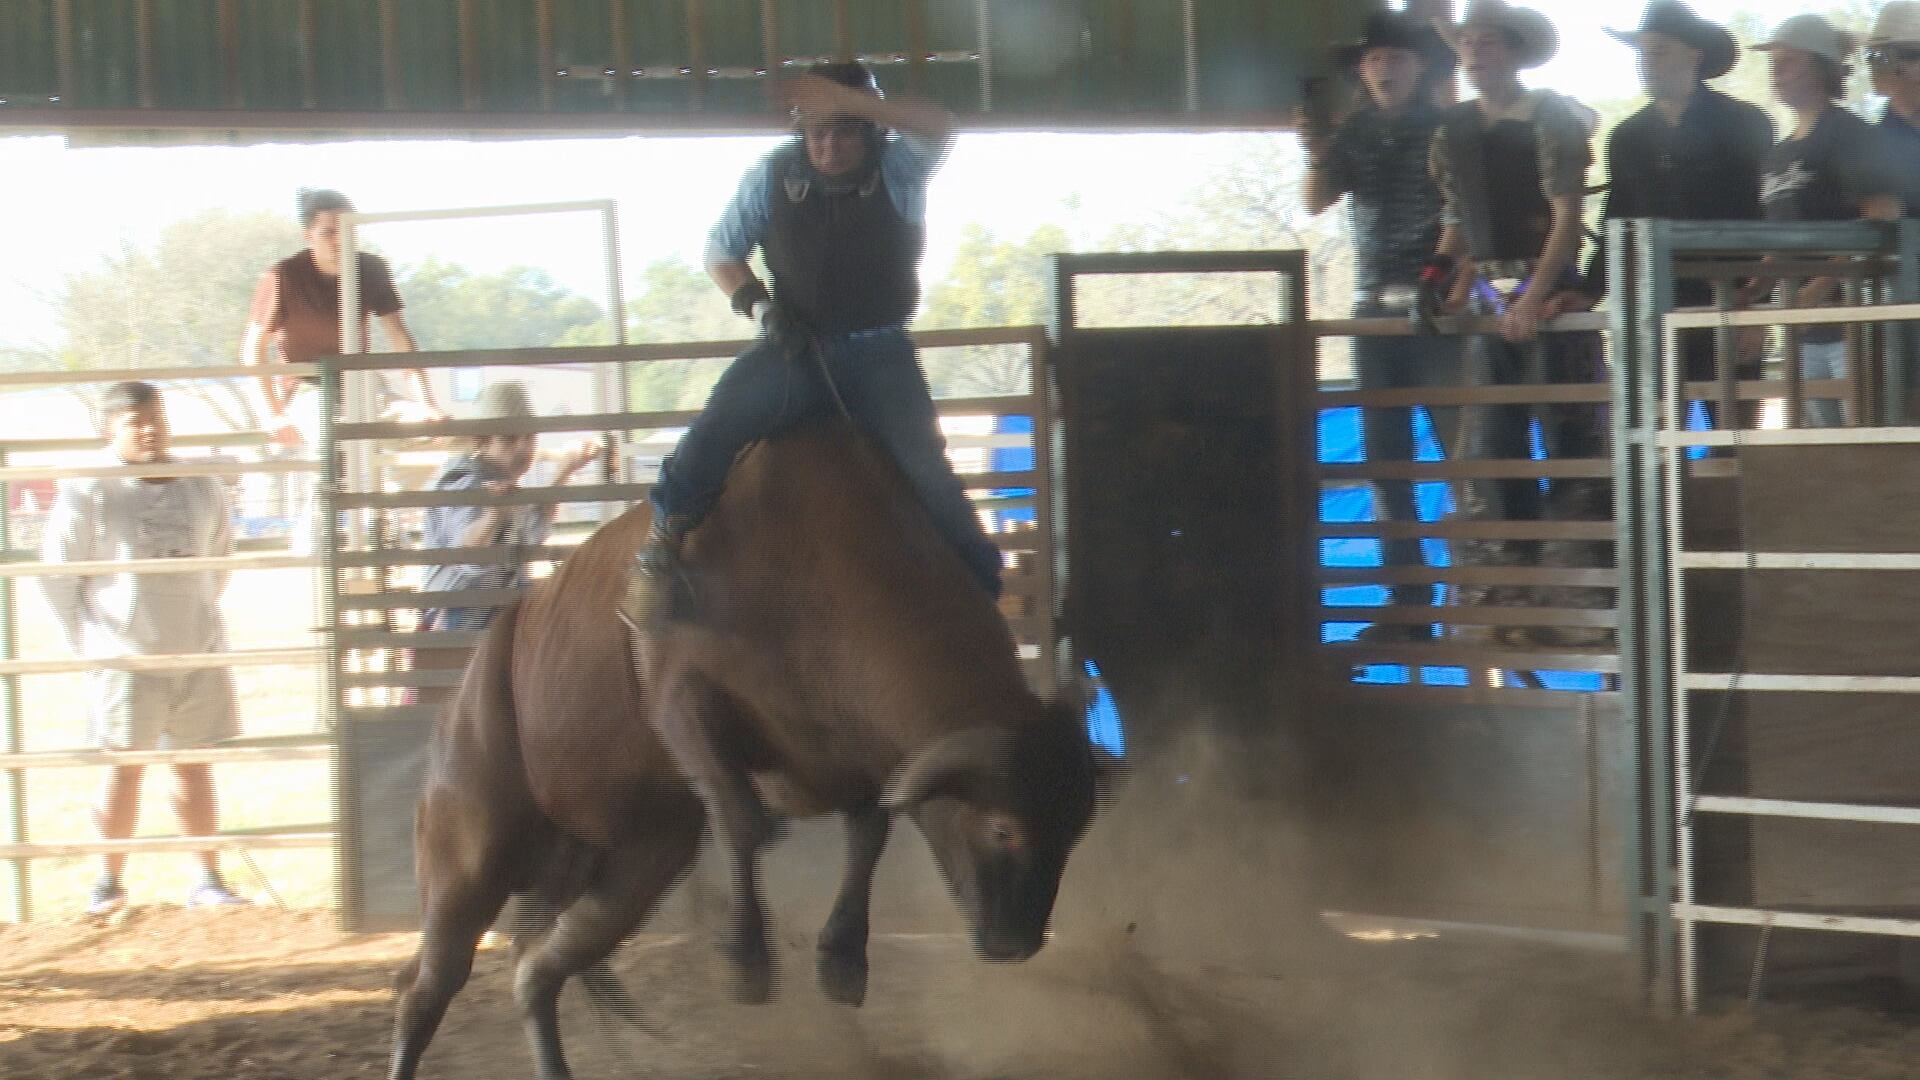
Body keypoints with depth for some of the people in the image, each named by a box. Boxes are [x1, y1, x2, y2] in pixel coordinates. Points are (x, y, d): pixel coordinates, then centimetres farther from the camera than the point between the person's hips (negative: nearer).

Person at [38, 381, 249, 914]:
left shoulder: (202, 489, 6)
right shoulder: (86, 492, -6)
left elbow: (220, 563, 18)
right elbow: (58, 575, -2)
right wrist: (88, 644, -1)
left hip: (200, 655, 4)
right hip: (125, 658, -4)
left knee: (194, 765, 9)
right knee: (124, 768, -1)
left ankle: (208, 880, 14)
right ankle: (110, 880, 11)